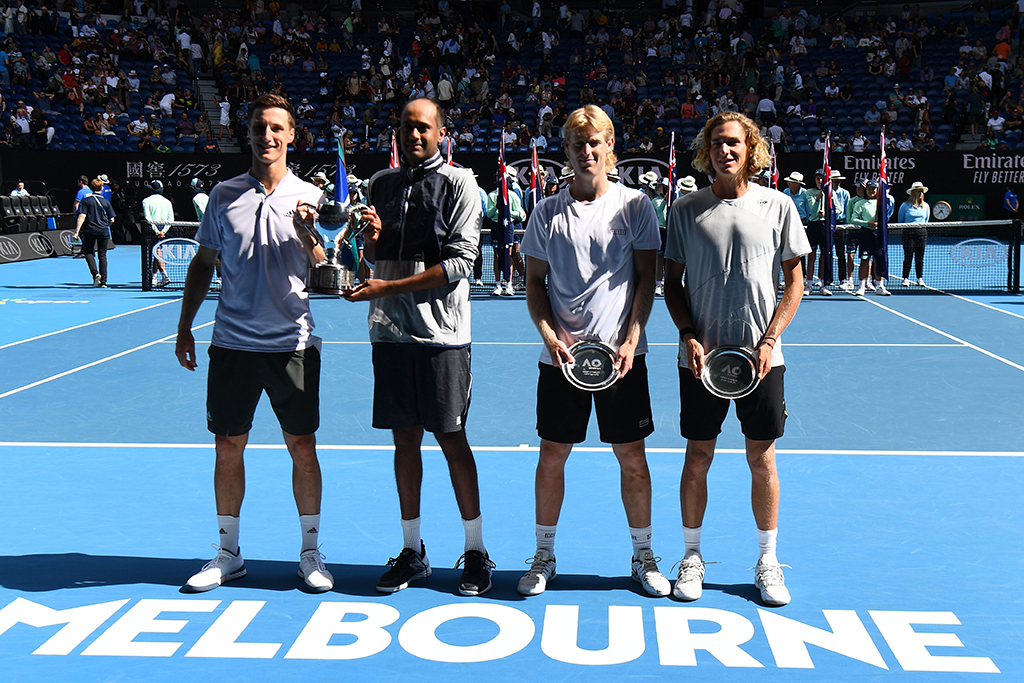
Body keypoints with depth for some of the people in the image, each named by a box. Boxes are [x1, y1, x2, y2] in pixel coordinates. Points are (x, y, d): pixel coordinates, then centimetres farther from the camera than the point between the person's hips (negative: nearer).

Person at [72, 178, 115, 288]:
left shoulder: (86, 200, -3)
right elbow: (111, 219, 2)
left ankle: (95, 273, -10)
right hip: (103, 231, 1)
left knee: (88, 252, 14)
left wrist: (77, 231, -13)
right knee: (102, 255, 8)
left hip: (89, 230, -1)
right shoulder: (105, 202, 2)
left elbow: (81, 217, -12)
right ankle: (103, 281, 6)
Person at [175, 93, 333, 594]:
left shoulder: (308, 197, 3)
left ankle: (310, 553, 16)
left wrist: (308, 234, -19)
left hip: (293, 343, -1)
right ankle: (228, 554, 20)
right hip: (233, 342, 1)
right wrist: (184, 327, 9)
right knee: (228, 448, 6)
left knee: (302, 448, 3)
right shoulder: (225, 195, 6)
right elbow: (203, 263, 12)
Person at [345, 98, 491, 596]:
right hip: (390, 331, 4)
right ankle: (412, 551, 19)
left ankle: (476, 553, 11)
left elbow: (459, 262, -10)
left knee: (452, 440, -1)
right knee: (405, 439, 9)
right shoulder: (382, 184, 13)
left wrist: (388, 287, -14)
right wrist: (371, 237, -4)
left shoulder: (458, 183, -2)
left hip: (441, 333, -4)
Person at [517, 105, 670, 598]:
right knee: (551, 456, 5)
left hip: (621, 354, -1)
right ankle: (544, 555, 20)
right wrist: (549, 334, -8)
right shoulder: (547, 212, 6)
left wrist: (631, 341, -8)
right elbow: (535, 281, 8)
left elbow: (646, 278, 2)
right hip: (561, 354, 1)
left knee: (632, 457, 5)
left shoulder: (634, 205, 3)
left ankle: (643, 556, 20)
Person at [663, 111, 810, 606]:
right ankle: (692, 557, 22)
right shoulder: (685, 210, 2)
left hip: (761, 358, 0)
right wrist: (689, 335, -7)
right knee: (697, 458, 6)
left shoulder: (777, 207, 1)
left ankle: (768, 561, 21)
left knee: (762, 460, 6)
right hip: (701, 357, 0)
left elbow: (794, 280, 4)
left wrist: (770, 340, -7)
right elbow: (673, 281, 7)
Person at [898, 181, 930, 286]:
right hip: (908, 232, -3)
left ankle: (920, 279, 10)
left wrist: (923, 225, 11)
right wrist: (906, 228, 4)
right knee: (908, 257, -4)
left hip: (922, 232, 3)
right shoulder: (905, 206, 1)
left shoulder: (925, 206, 10)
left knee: (920, 257, 4)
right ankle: (906, 279, 2)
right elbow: (900, 220, 9)